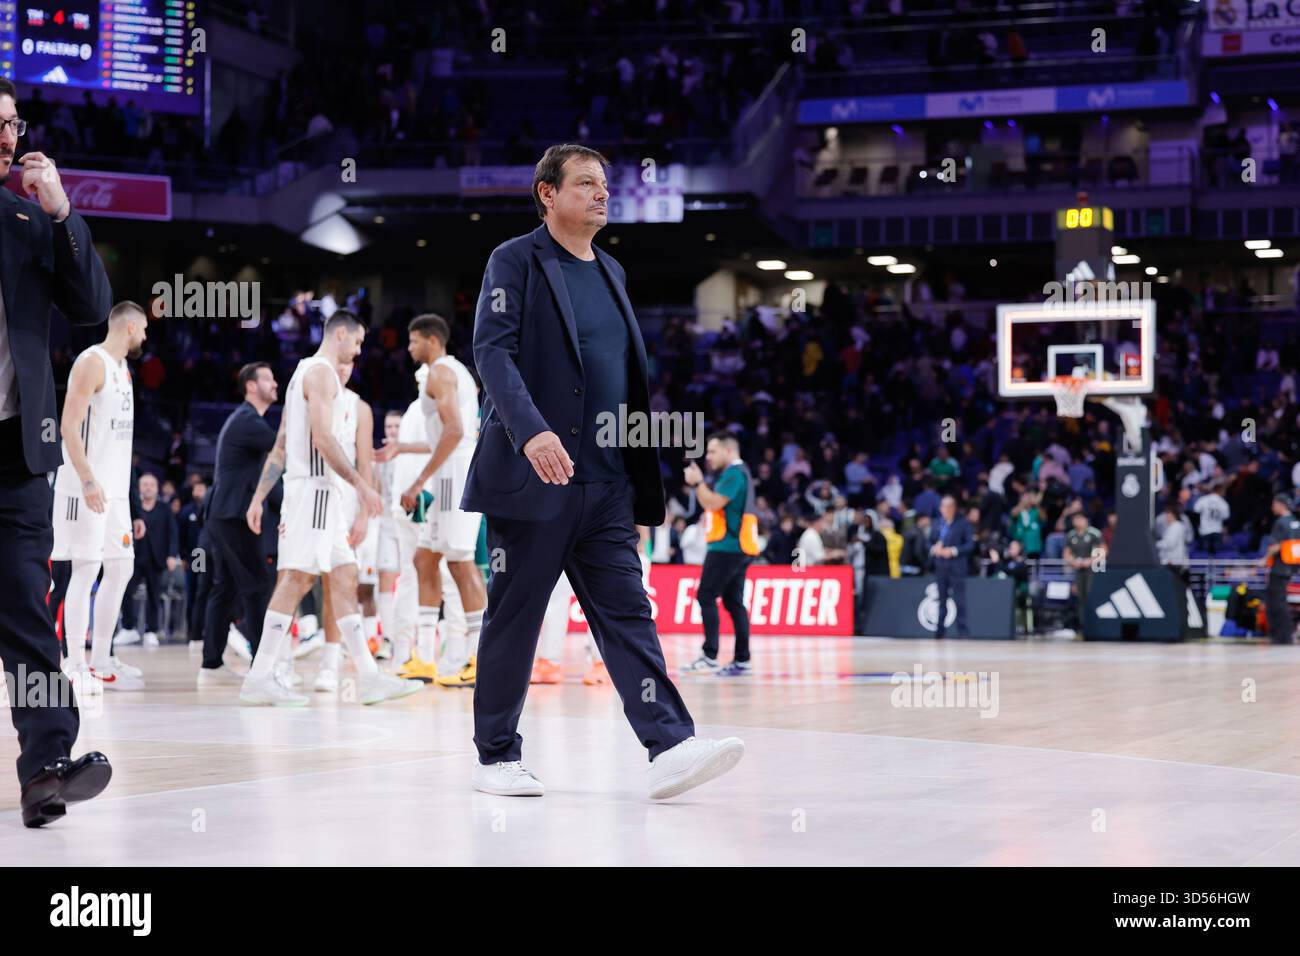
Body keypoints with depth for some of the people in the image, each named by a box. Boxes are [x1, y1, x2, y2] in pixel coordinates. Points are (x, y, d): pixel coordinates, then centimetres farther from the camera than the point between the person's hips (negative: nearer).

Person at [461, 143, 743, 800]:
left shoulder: (610, 272, 18)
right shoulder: (516, 261, -2)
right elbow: (493, 350, -15)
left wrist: (642, 489, 17)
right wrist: (531, 430, -31)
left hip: (605, 486, 6)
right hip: (532, 476, -6)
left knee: (628, 614, -3)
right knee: (514, 617, 2)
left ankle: (669, 747, -12)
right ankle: (496, 757, 12)